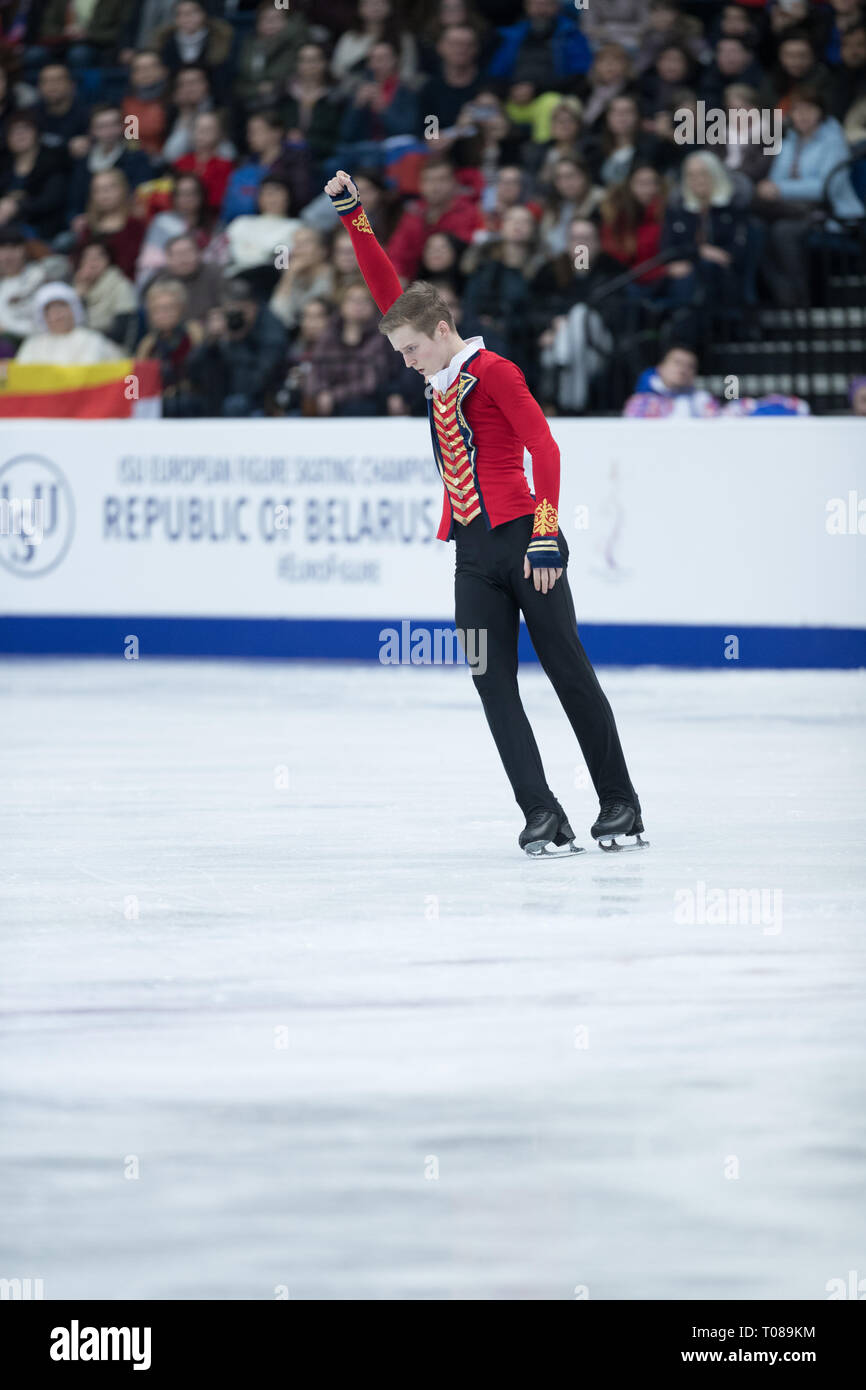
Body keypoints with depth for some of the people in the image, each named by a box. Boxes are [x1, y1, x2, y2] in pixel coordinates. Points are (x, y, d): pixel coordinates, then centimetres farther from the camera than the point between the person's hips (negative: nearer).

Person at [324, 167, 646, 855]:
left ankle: (621, 805, 7)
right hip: (473, 555, 7)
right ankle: (542, 815, -8)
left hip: (521, 542, -7)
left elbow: (545, 451, -15)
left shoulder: (494, 372, -7)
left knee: (570, 674, -1)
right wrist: (353, 215, 13)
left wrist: (546, 536, -21)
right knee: (494, 688, -4)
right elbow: (387, 289, 18)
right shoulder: (442, 374, 13)